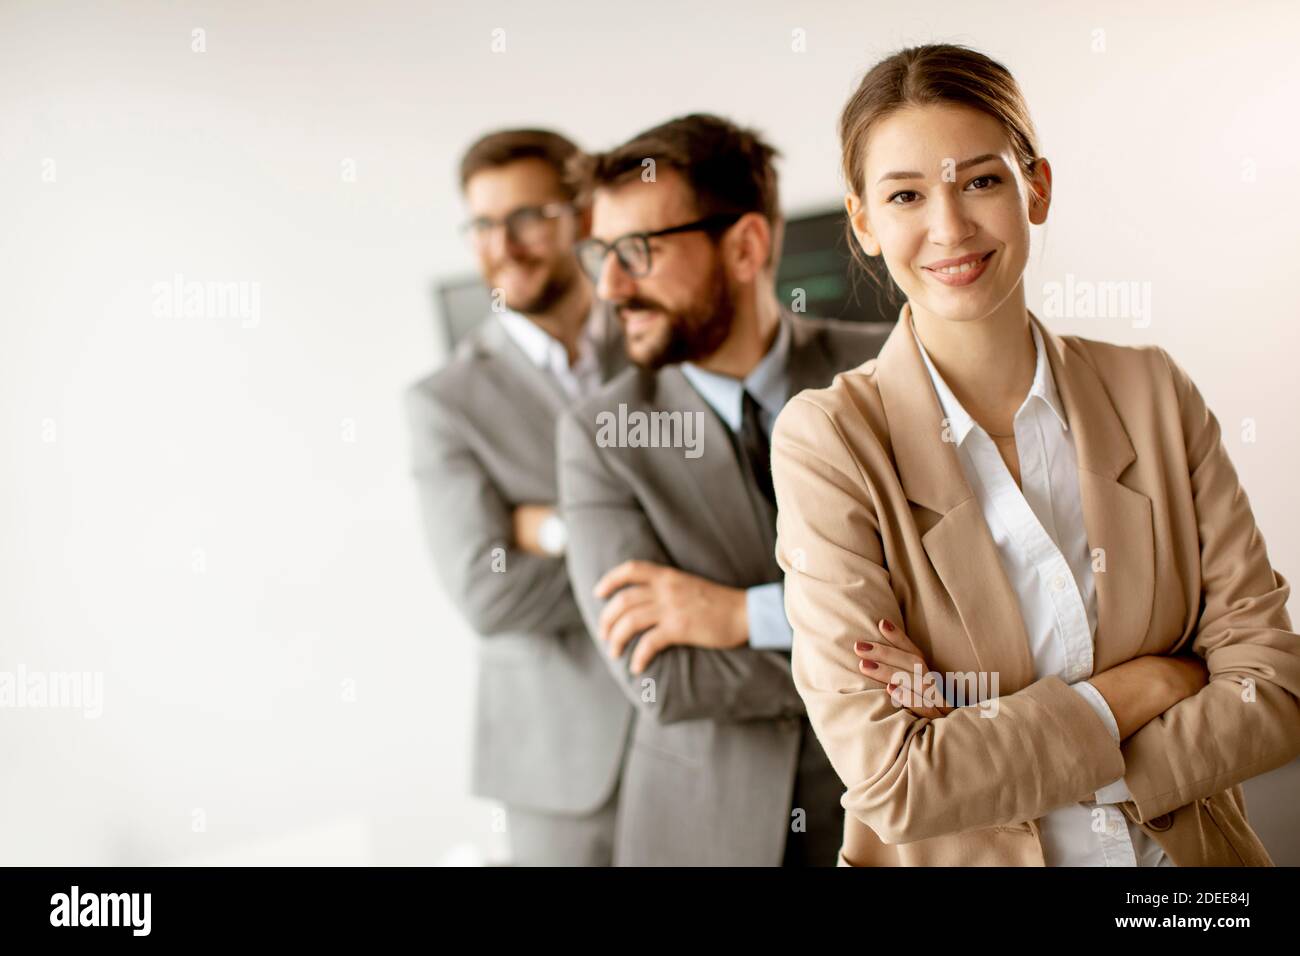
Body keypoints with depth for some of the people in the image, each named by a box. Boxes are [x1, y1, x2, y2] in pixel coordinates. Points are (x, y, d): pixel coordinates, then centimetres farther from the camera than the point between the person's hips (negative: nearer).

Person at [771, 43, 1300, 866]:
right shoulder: (829, 441, -8)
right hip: (957, 860, -1)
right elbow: (891, 783, -15)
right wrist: (1143, 687, -8)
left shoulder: (1156, 394, 1)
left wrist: (996, 750, -12)